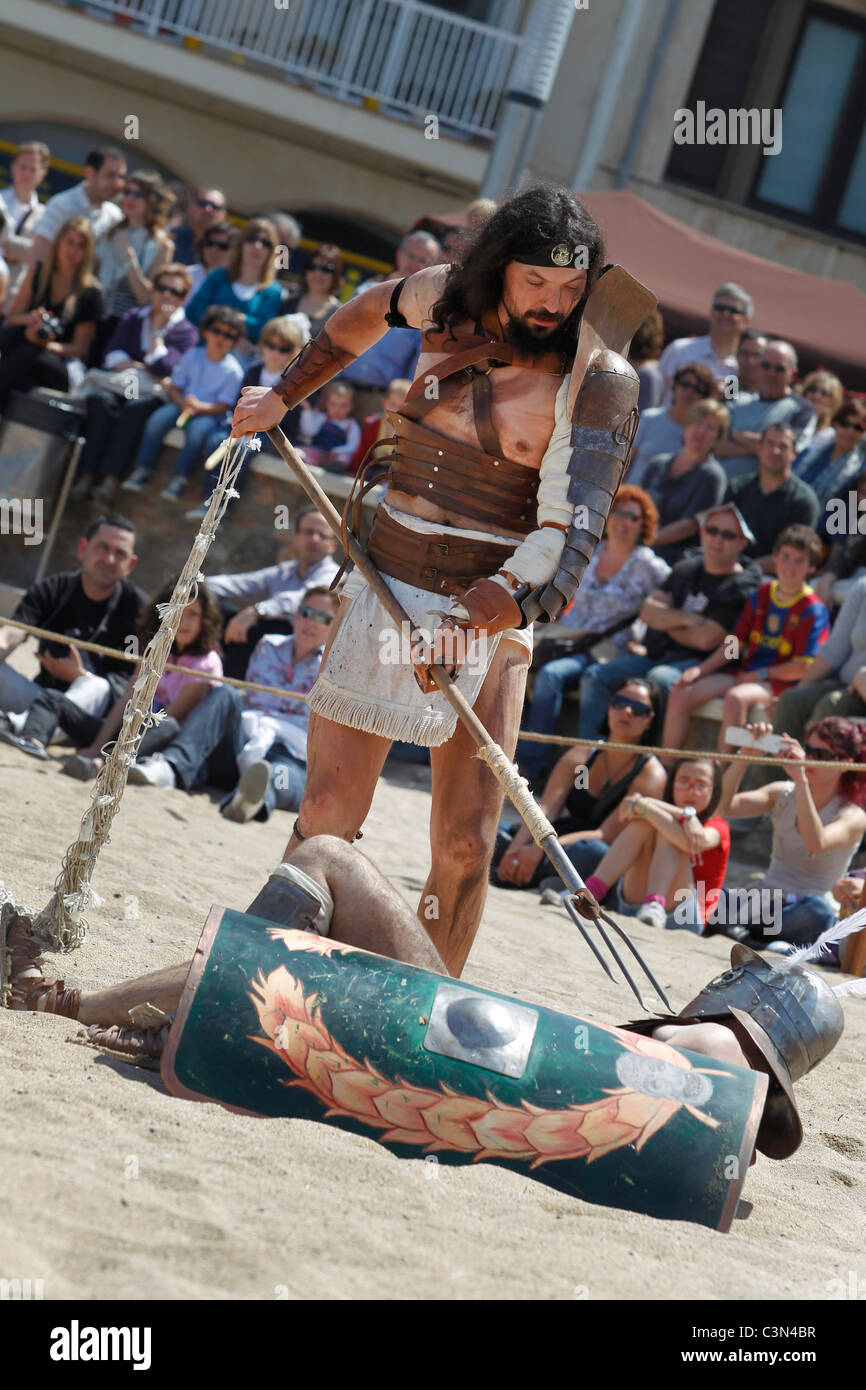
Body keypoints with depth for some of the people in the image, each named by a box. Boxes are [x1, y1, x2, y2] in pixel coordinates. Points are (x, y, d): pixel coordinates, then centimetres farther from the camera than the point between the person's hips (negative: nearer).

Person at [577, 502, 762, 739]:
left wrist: (666, 622, 2)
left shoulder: (741, 586, -5)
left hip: (695, 661, -7)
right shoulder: (687, 568, 17)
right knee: (595, 676, -10)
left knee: (659, 679, -37)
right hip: (656, 655, 7)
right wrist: (685, 618, -11)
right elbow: (647, 611, 8)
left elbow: (706, 639, -15)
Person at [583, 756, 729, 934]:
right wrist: (686, 815, -23)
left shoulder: (717, 827, 9)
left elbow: (699, 841, -18)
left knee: (668, 832, -20)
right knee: (644, 822, -15)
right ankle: (589, 891, -31)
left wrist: (644, 806, -23)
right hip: (634, 910, 3)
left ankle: (655, 905, -44)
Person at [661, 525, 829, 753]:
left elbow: (803, 667, -10)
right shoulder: (761, 595, 13)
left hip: (780, 681, -7)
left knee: (736, 698, -38)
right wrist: (700, 670, 1)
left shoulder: (813, 610, -5)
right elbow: (735, 643, 13)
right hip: (743, 672, 7)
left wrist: (758, 675, -9)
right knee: (680, 695, -11)